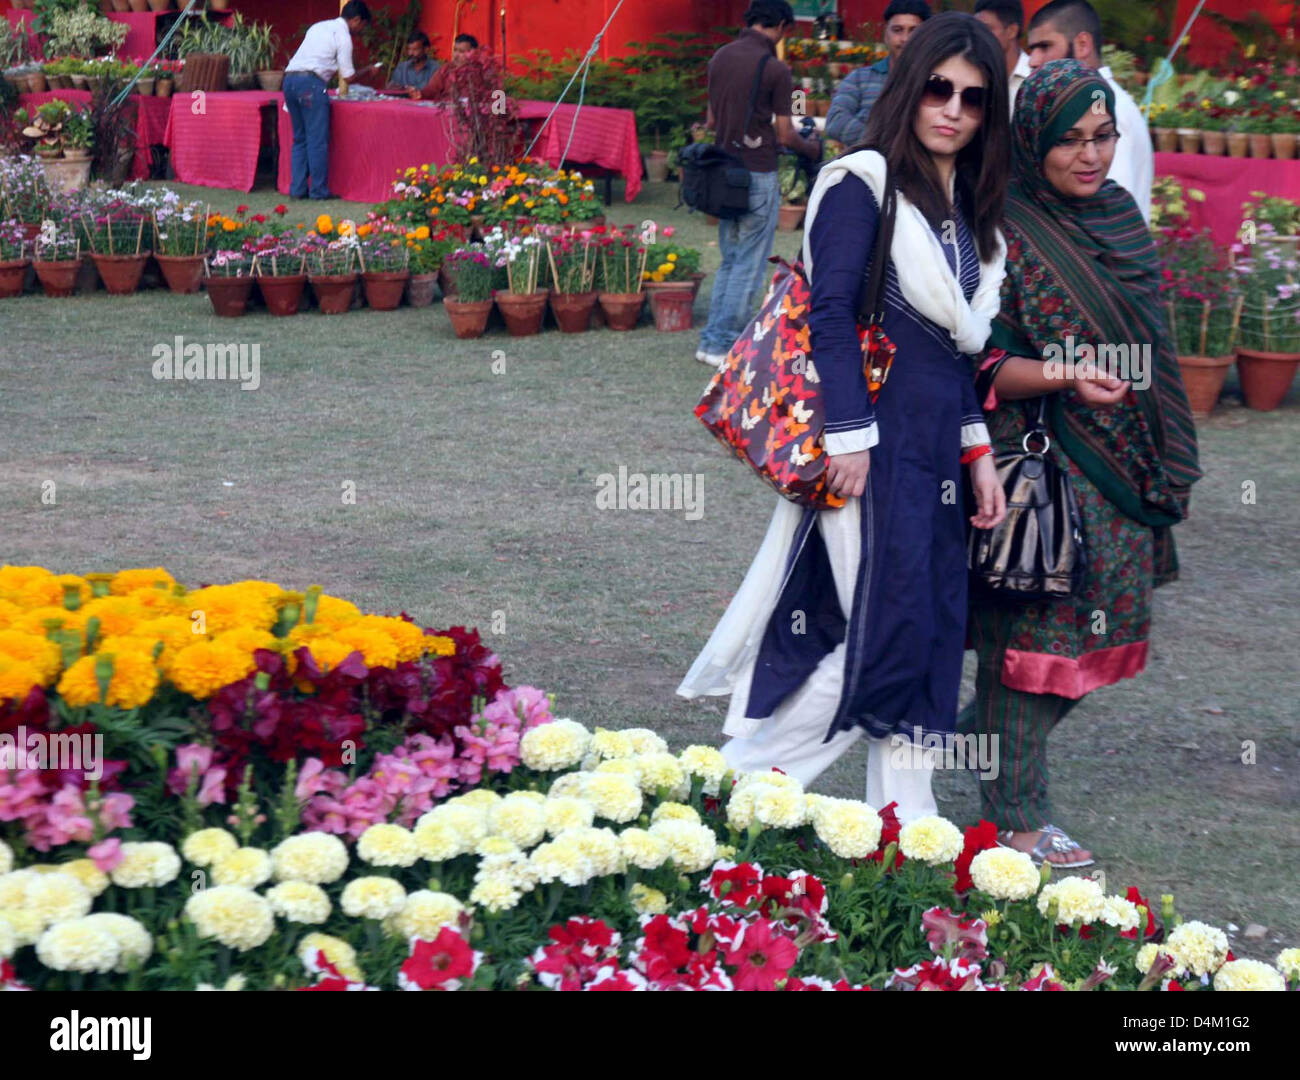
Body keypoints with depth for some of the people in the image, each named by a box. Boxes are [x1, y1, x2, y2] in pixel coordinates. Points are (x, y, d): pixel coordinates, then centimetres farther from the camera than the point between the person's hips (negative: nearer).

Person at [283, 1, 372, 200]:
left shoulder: (318, 27, 24)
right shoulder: (343, 36, 0)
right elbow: (347, 75, -2)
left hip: (289, 78, 8)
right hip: (310, 82, -8)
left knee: (300, 138, 14)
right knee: (318, 139, -3)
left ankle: (297, 188, 12)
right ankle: (319, 190, -1)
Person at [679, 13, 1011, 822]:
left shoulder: (971, 210, 16)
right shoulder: (864, 185, -7)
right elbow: (832, 315, -14)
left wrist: (979, 451, 12)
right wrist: (848, 437, -19)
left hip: (938, 441, 8)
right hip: (878, 433, -8)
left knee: (930, 631, 8)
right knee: (879, 629, -10)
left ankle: (906, 818, 14)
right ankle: (744, 777, 2)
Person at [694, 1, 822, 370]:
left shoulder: (720, 57, 6)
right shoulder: (775, 69, -13)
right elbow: (784, 135, -8)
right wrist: (812, 148, 10)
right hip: (758, 174, -7)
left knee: (730, 260, 17)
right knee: (750, 266, 1)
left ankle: (712, 339, 16)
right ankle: (724, 345, 2)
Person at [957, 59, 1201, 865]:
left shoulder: (1119, 213, 10)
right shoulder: (1004, 231, -11)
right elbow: (984, 365, -11)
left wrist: (1168, 467, 17)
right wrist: (1065, 377, -28)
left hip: (1128, 465, 7)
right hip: (1042, 462, -7)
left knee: (1103, 615, 10)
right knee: (1033, 623, -2)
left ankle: (985, 725, 32)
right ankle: (1015, 813, 7)